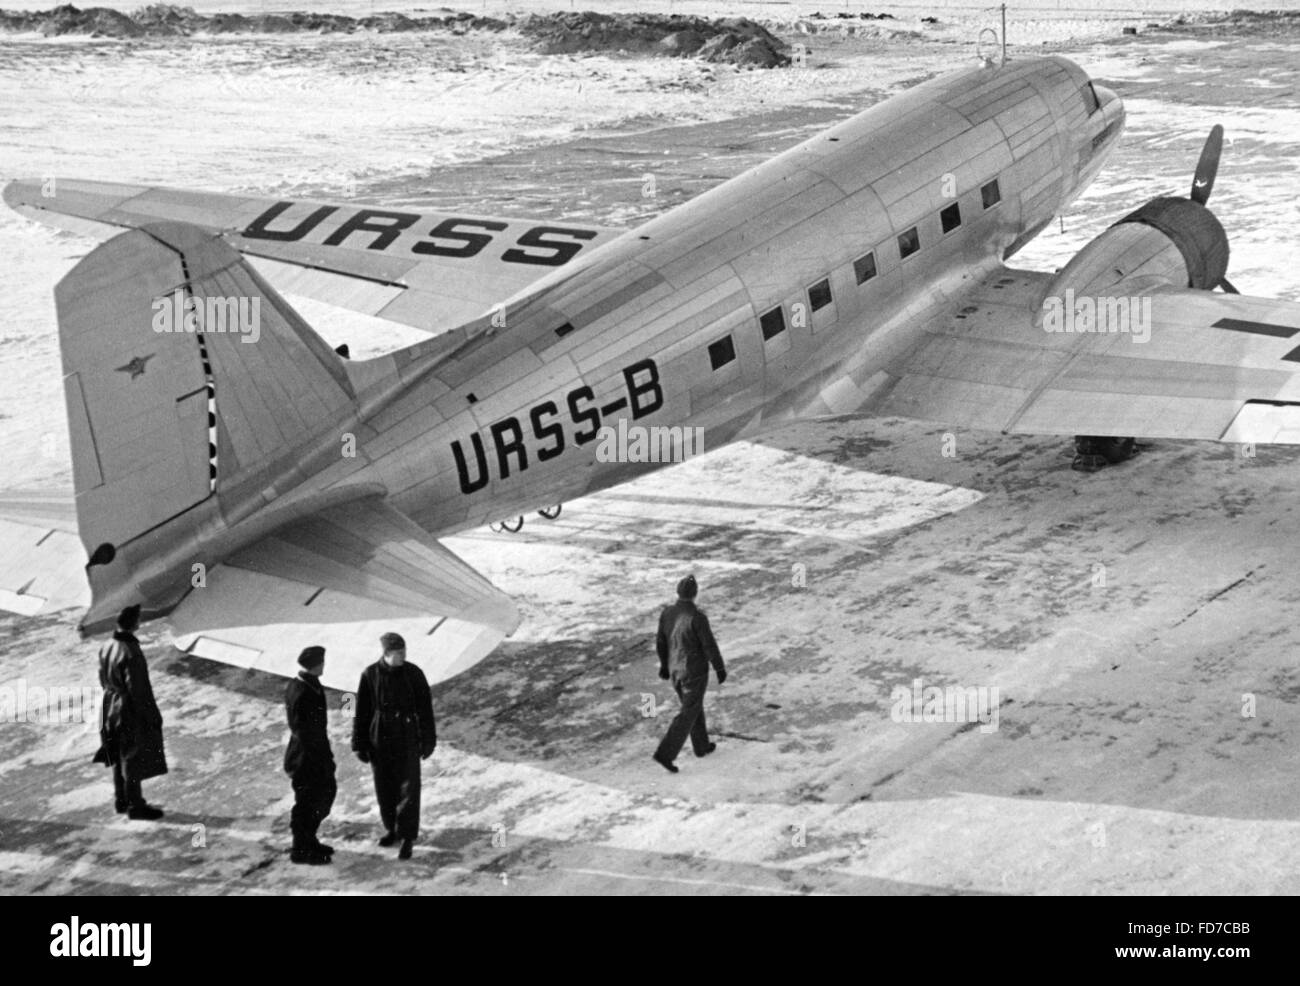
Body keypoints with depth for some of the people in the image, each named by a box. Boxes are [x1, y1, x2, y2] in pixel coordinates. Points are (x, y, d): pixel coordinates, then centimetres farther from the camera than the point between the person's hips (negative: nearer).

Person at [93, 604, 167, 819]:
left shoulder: (106, 648, -3)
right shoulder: (131, 653, -28)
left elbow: (103, 680, 8)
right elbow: (138, 689, -24)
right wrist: (151, 717, -14)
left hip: (111, 709, 8)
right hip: (130, 713, -8)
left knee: (120, 758, 21)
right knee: (134, 761, 6)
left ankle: (121, 801, 34)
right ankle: (135, 806, 16)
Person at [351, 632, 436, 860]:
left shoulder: (414, 673, -9)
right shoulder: (370, 675, -8)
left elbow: (425, 707, -1)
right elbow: (361, 712, -1)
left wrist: (428, 740, 1)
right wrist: (359, 744, 1)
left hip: (407, 739, -1)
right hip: (379, 740, 2)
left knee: (408, 788, -5)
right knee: (384, 788, 14)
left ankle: (407, 838, -1)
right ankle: (392, 829, 34)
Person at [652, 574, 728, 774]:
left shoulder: (667, 612, -7)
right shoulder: (697, 617, -26)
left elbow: (661, 642, 4)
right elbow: (710, 646, -20)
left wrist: (664, 664, 18)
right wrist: (721, 669, -7)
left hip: (675, 669, 7)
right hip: (695, 672, -7)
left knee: (694, 705, 25)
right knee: (688, 714, 3)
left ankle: (701, 746, 40)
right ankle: (665, 754, -2)